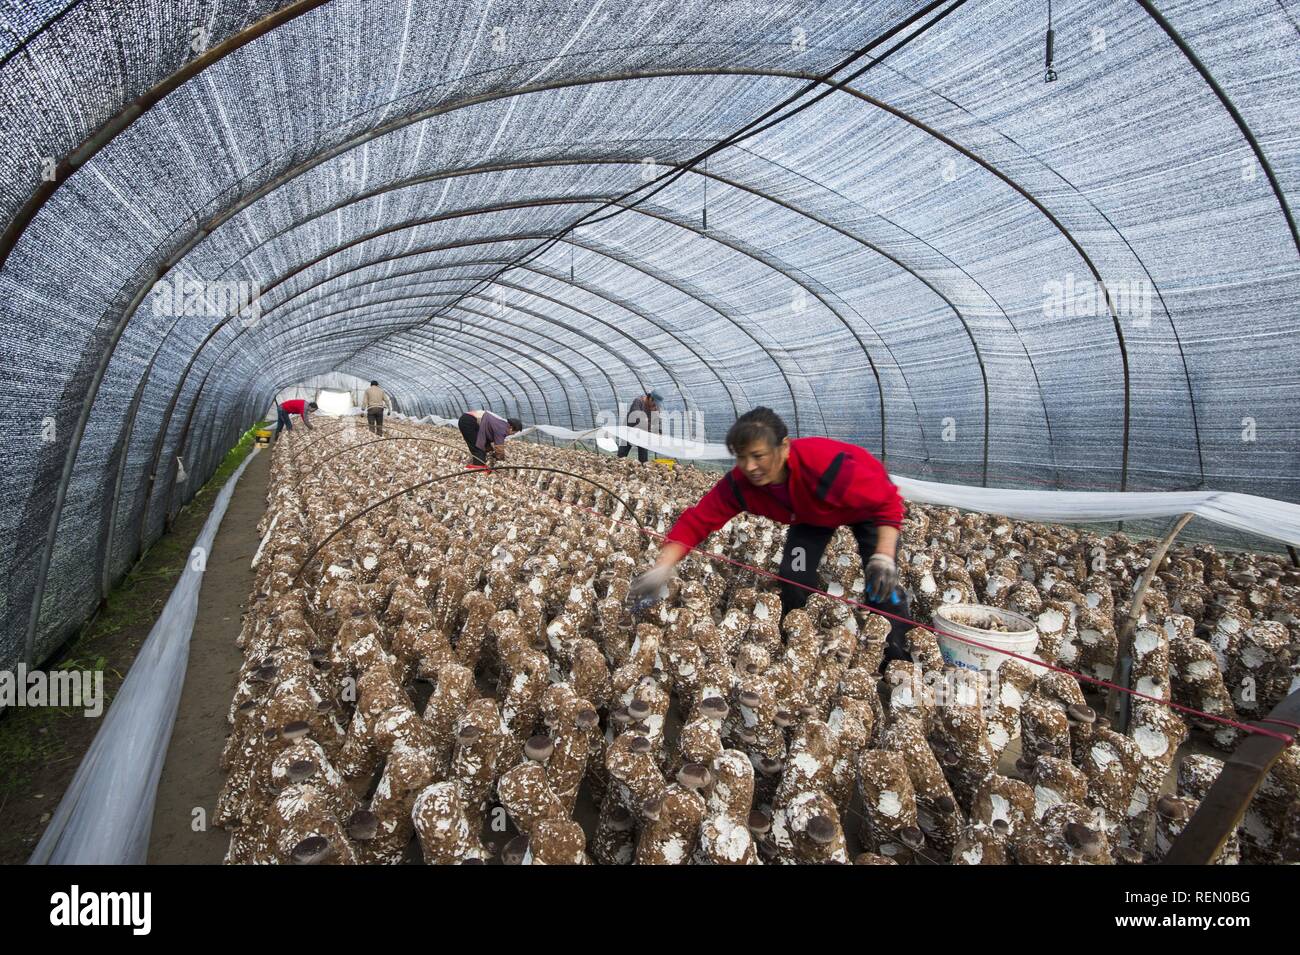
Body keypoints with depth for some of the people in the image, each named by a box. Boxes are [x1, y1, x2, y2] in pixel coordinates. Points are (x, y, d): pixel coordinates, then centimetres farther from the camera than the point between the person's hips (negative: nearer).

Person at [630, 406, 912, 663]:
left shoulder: (827, 466, -46)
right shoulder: (739, 483, -31)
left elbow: (888, 502, -35)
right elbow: (696, 521, -29)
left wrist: (884, 557, -45)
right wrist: (661, 568, -41)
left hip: (869, 502, -4)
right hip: (813, 514, 4)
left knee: (881, 583, -14)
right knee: (793, 576, -7)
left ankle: (898, 658, 12)